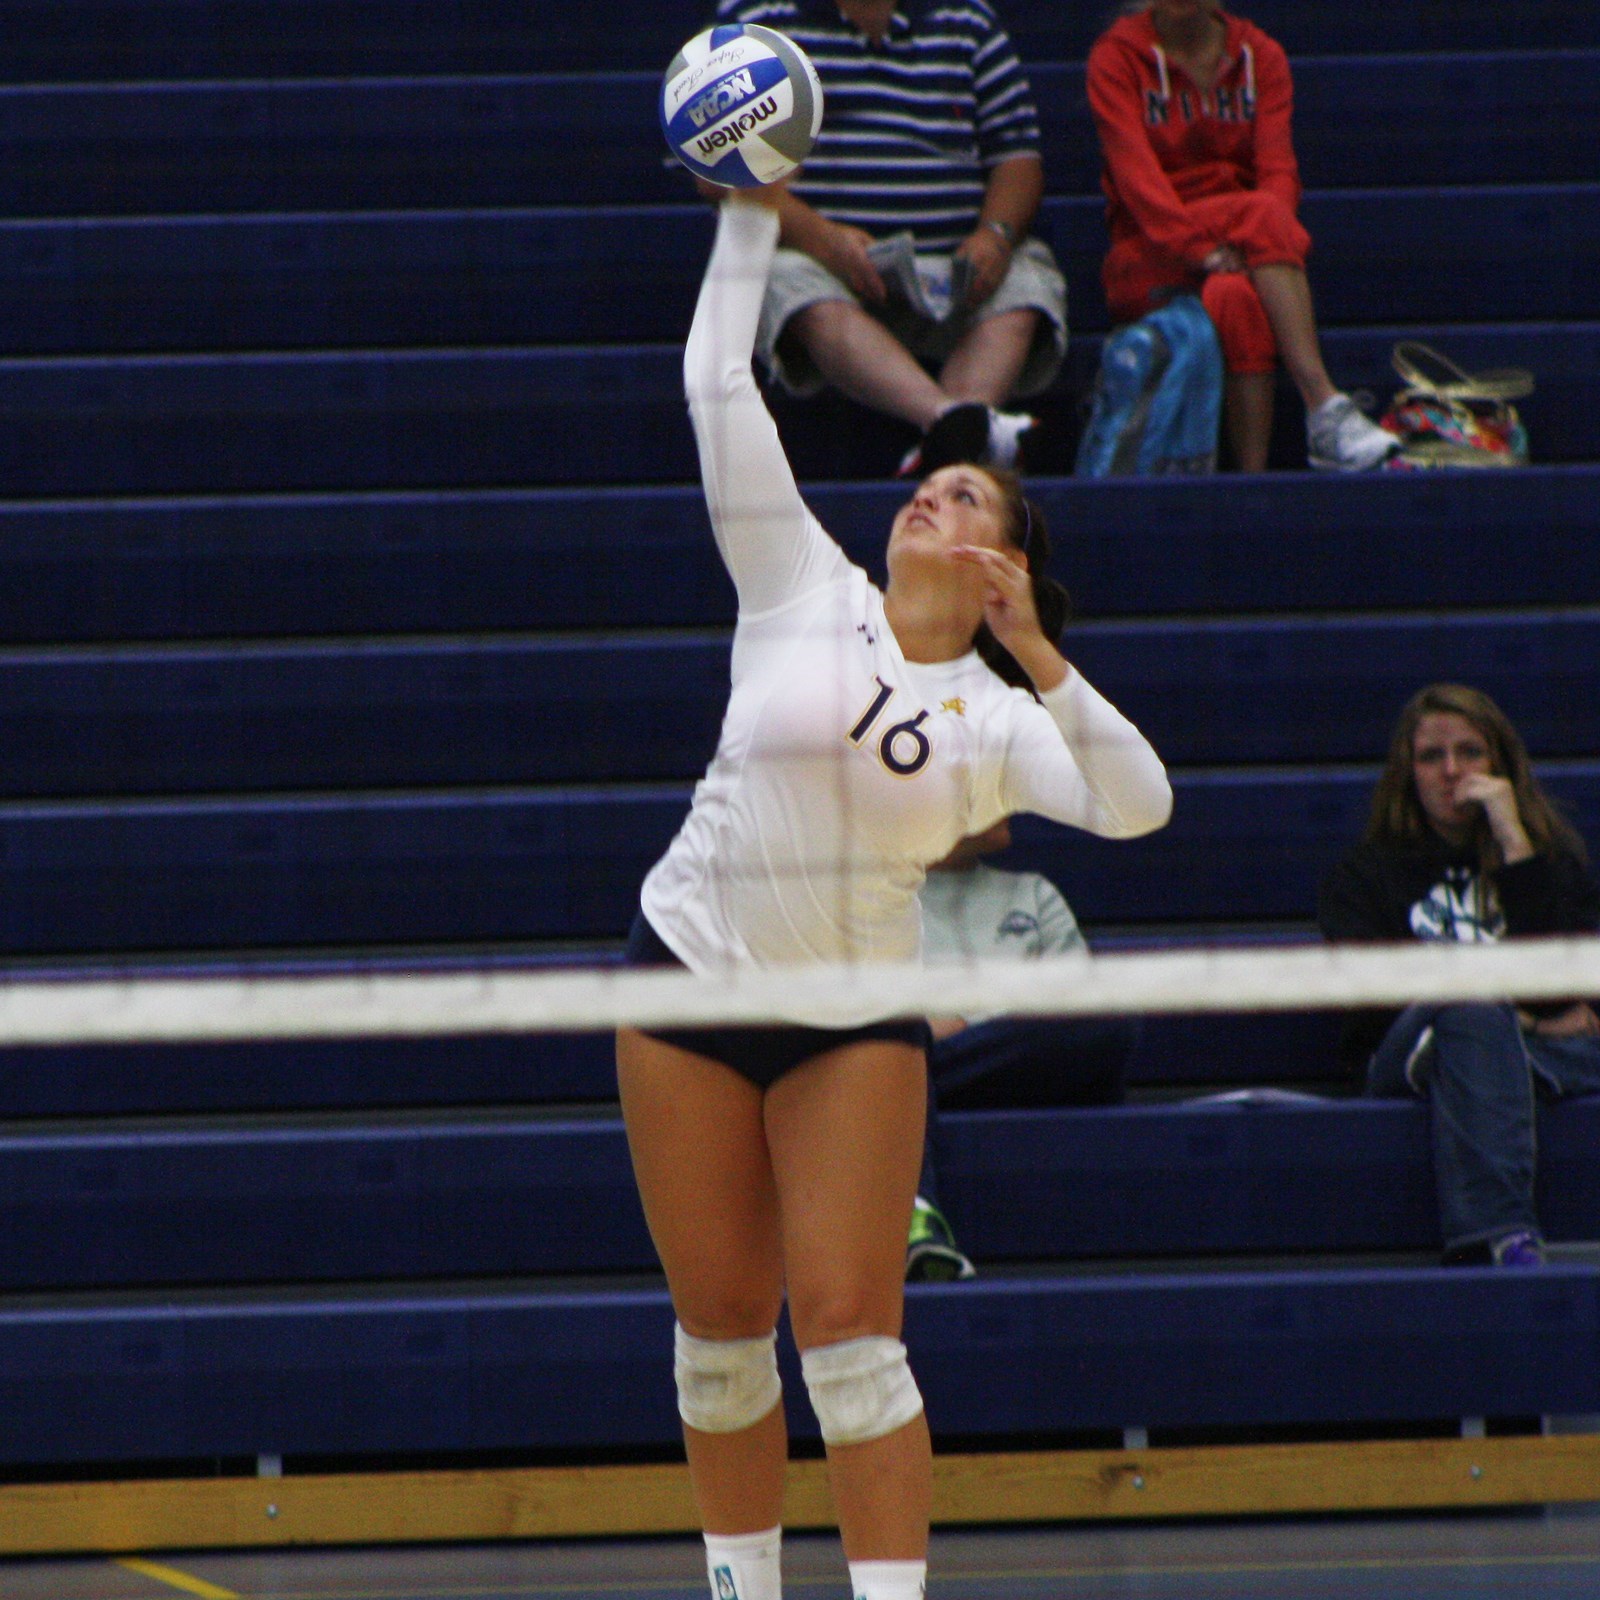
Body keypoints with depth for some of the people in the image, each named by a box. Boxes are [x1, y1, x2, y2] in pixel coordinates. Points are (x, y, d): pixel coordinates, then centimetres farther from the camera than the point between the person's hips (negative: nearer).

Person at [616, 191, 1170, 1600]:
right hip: (692, 969, 1)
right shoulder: (806, 590, -1)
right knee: (719, 1321, 6)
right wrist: (752, 220, -6)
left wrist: (1042, 662, -22)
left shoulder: (999, 718, 0)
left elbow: (1137, 807, -15)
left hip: (857, 1021, -1)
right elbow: (719, 388, -3)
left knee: (850, 1330, -8)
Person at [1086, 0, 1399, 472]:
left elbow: (1279, 168, 0)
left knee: (1233, 297, -35)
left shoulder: (1261, 56, 12)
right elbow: (1133, 167, -11)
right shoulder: (1117, 56, 3)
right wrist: (1196, 244, -27)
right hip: (1150, 254, -3)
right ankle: (1325, 410, -42)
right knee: (1261, 211, -32)